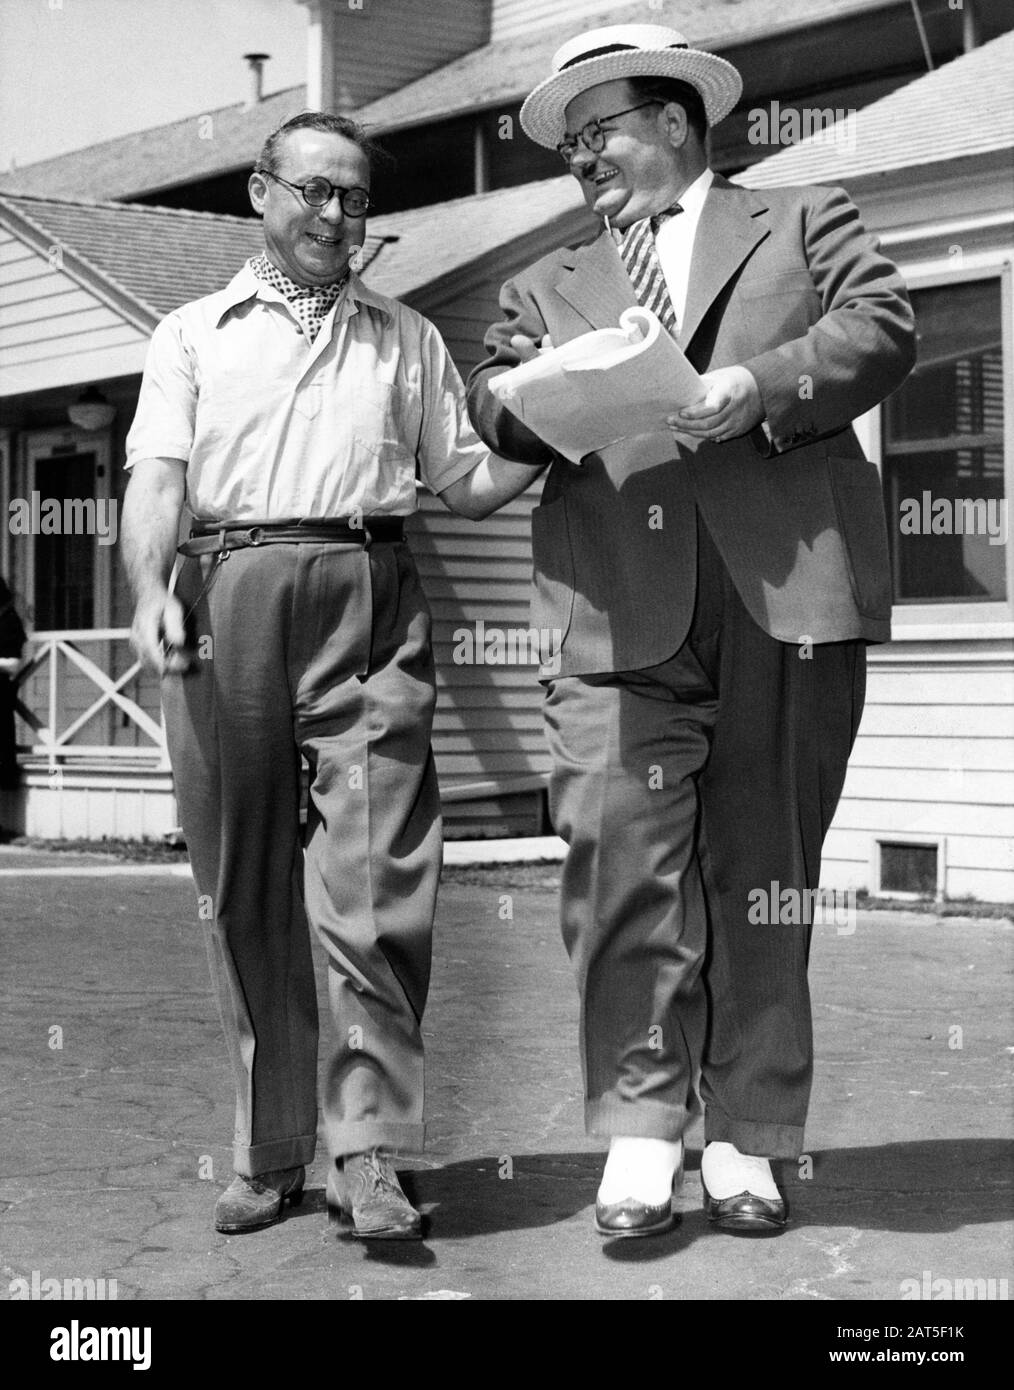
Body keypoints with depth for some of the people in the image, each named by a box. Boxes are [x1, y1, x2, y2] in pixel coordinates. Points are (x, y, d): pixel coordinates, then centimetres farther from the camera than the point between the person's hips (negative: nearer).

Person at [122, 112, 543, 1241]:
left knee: (374, 881, -12)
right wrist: (150, 589, -13)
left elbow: (468, 483, 19)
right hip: (223, 595, 0)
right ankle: (267, 1153, 12)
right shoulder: (193, 334, 19)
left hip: (369, 600, 0)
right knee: (242, 886, 3)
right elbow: (157, 475, 4)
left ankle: (369, 1155, -8)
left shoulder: (408, 340, 23)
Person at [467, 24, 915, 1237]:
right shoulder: (548, 284, 27)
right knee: (623, 855, -11)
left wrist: (762, 385, -12)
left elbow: (880, 326, 4)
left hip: (785, 585, -1)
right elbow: (491, 398, 13)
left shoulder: (804, 223, 20)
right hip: (622, 602, 2)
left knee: (762, 867, 0)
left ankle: (746, 1141, 7)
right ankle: (640, 1134, -7)